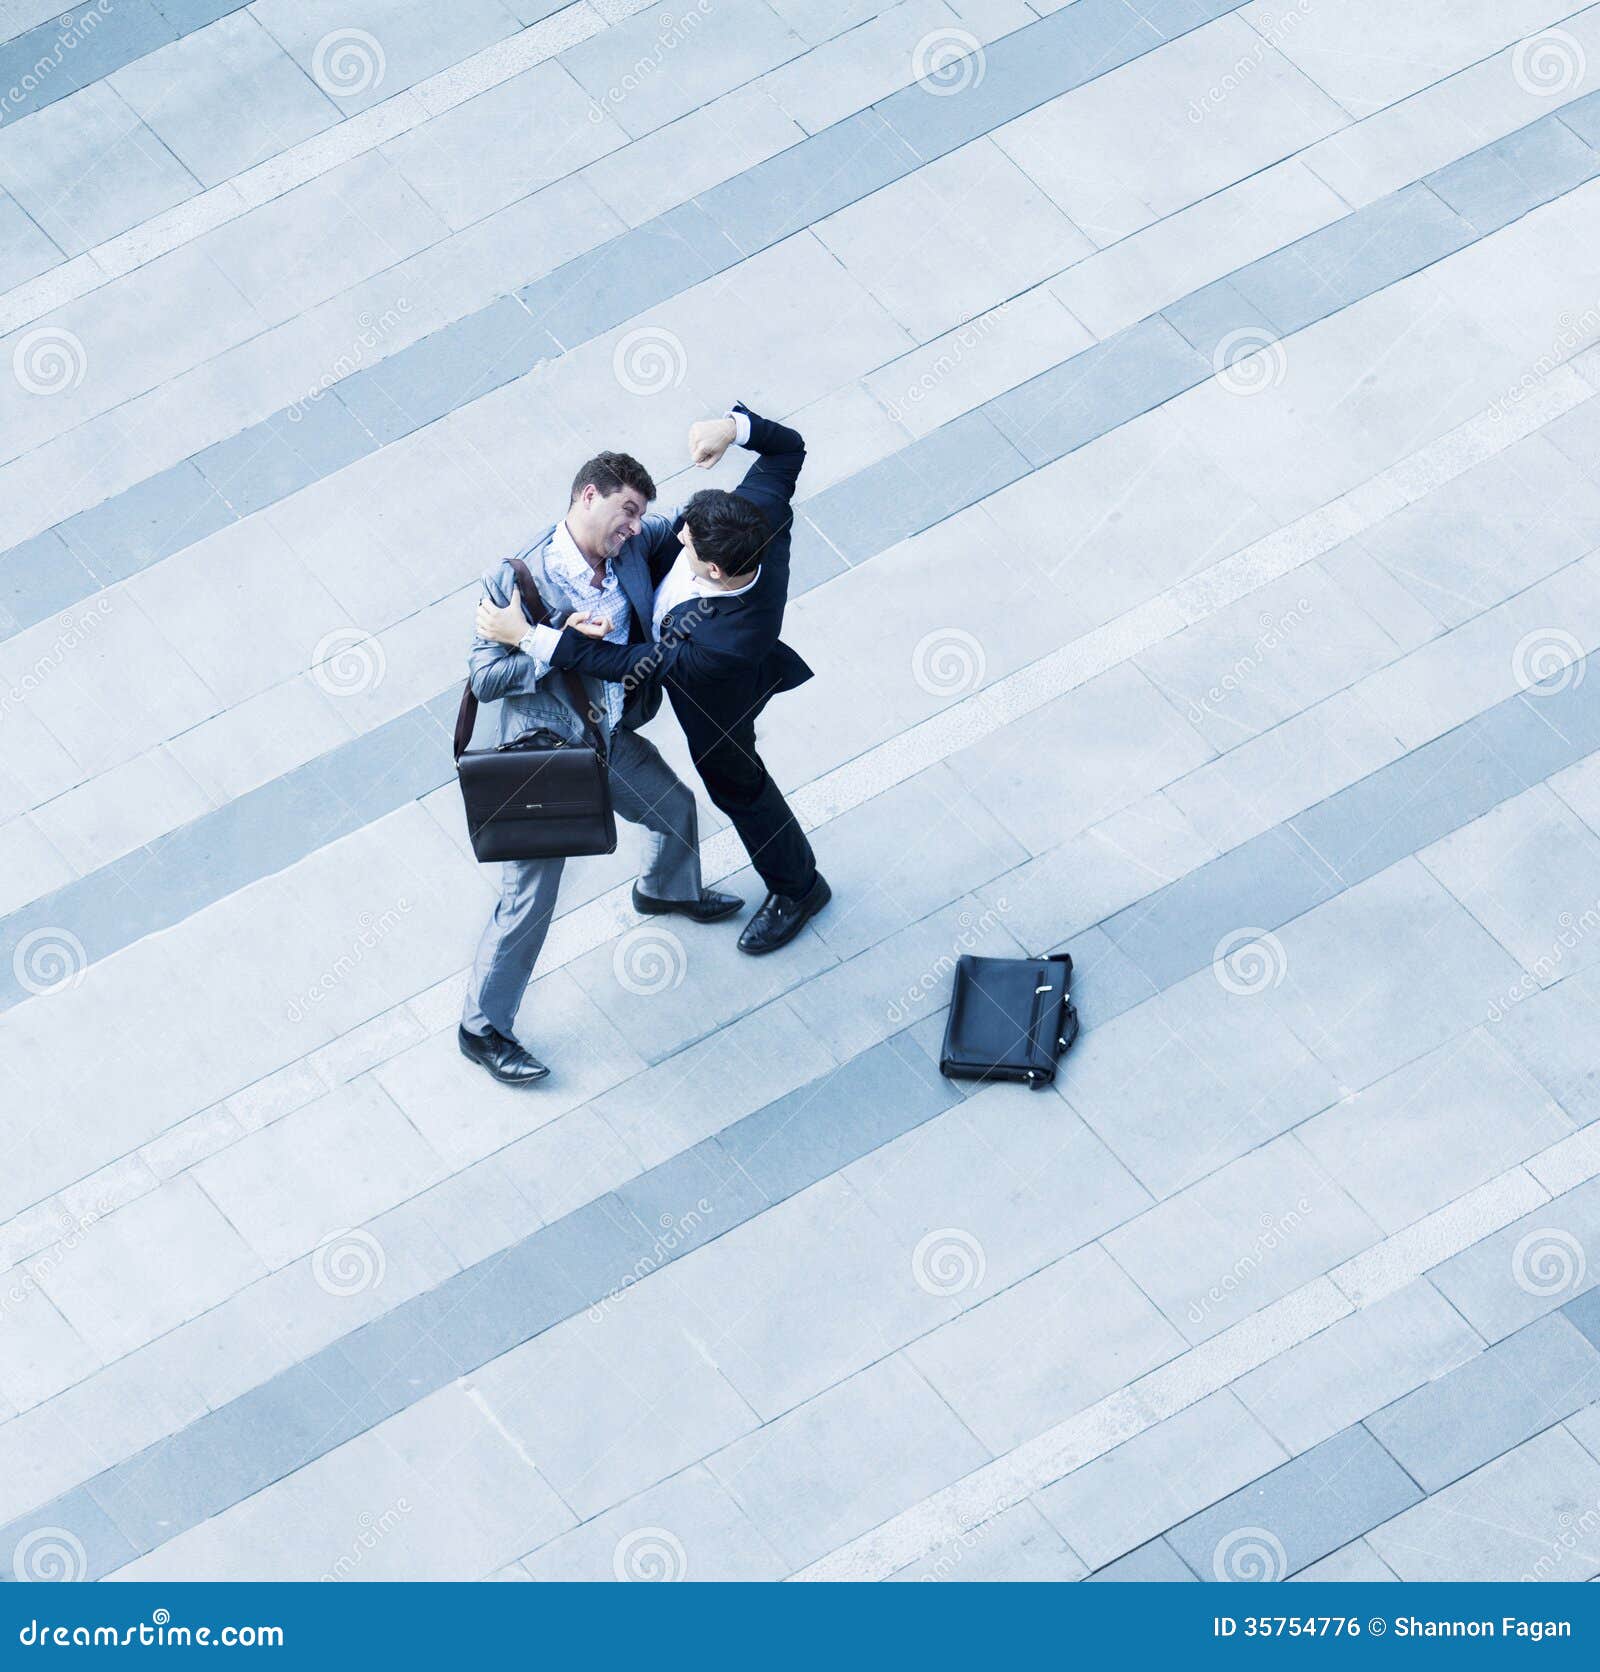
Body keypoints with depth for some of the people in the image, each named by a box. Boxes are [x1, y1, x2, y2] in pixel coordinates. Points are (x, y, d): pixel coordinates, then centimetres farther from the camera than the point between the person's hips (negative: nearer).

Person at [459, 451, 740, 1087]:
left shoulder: (633, 546, -7)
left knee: (676, 807, 30)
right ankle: (482, 1028, 15)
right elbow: (484, 679, -21)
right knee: (528, 899, -1)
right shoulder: (514, 579, -24)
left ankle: (665, 890, 65)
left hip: (612, 739, 7)